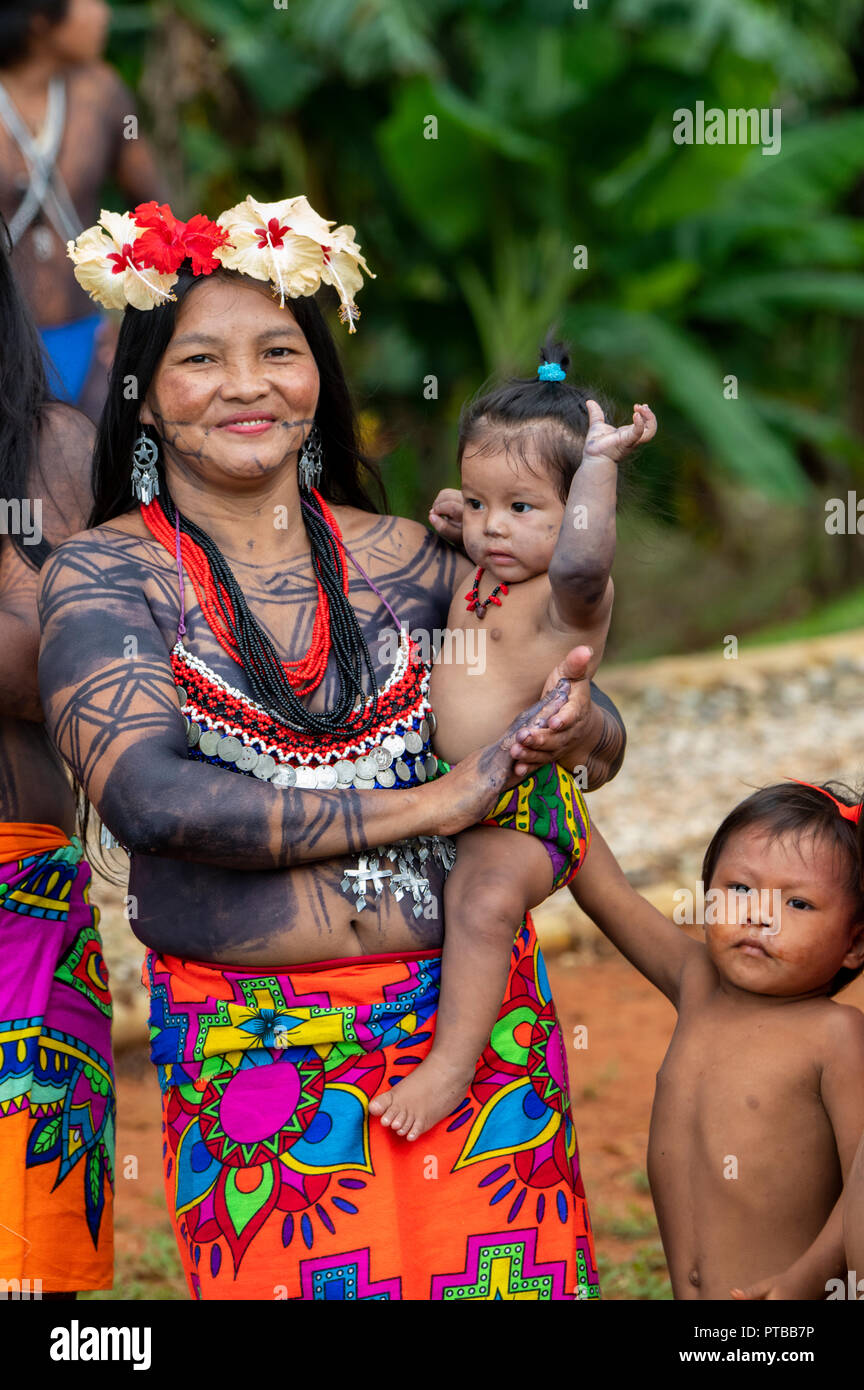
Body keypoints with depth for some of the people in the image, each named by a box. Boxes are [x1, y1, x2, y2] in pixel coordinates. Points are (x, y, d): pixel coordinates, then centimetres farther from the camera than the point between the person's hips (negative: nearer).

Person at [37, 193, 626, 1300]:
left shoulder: (399, 557, 5)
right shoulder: (103, 575, -3)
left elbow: (597, 736, 13)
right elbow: (152, 796, -18)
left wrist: (578, 727, -14)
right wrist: (429, 805, -17)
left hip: (469, 1004, 3)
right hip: (248, 1038, -2)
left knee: (503, 1267, 5)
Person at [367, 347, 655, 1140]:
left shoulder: (573, 597, -16)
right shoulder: (472, 579, 12)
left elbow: (582, 561, -42)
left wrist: (601, 458, -35)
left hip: (528, 808, -10)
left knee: (484, 894, -35)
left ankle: (453, 1063, -27)